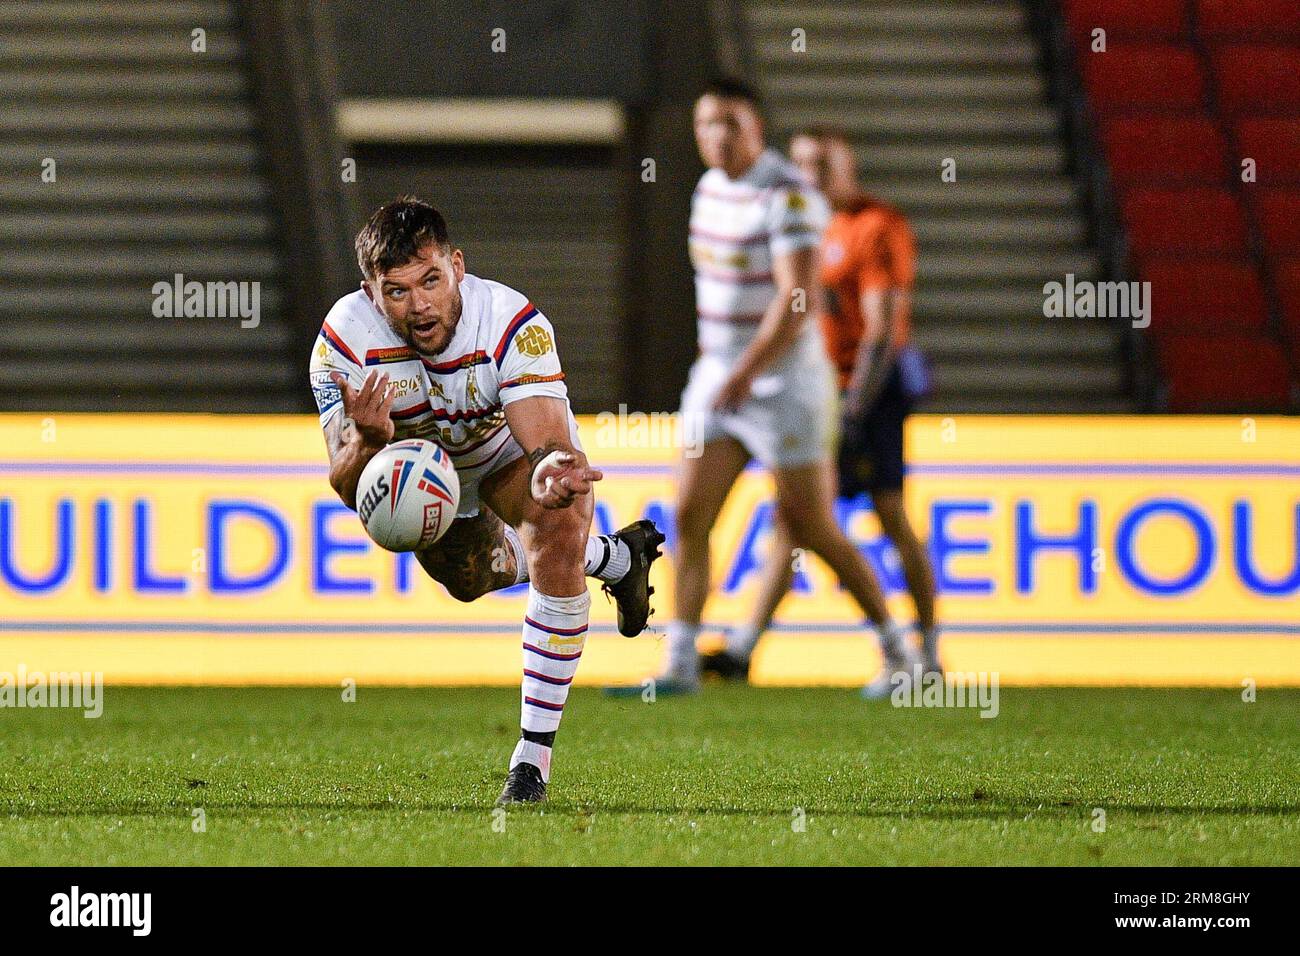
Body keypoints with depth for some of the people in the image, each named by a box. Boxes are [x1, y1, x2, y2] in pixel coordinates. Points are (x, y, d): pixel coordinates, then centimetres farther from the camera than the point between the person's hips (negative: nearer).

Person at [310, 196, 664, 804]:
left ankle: (534, 753, -23)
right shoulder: (344, 339, -36)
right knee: (469, 582, 26)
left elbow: (552, 445, -49)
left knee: (558, 533, -33)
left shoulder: (516, 324, -40)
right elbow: (348, 491, -37)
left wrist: (551, 475, -74)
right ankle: (614, 558, 57)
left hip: (514, 452, -3)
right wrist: (369, 441, -61)